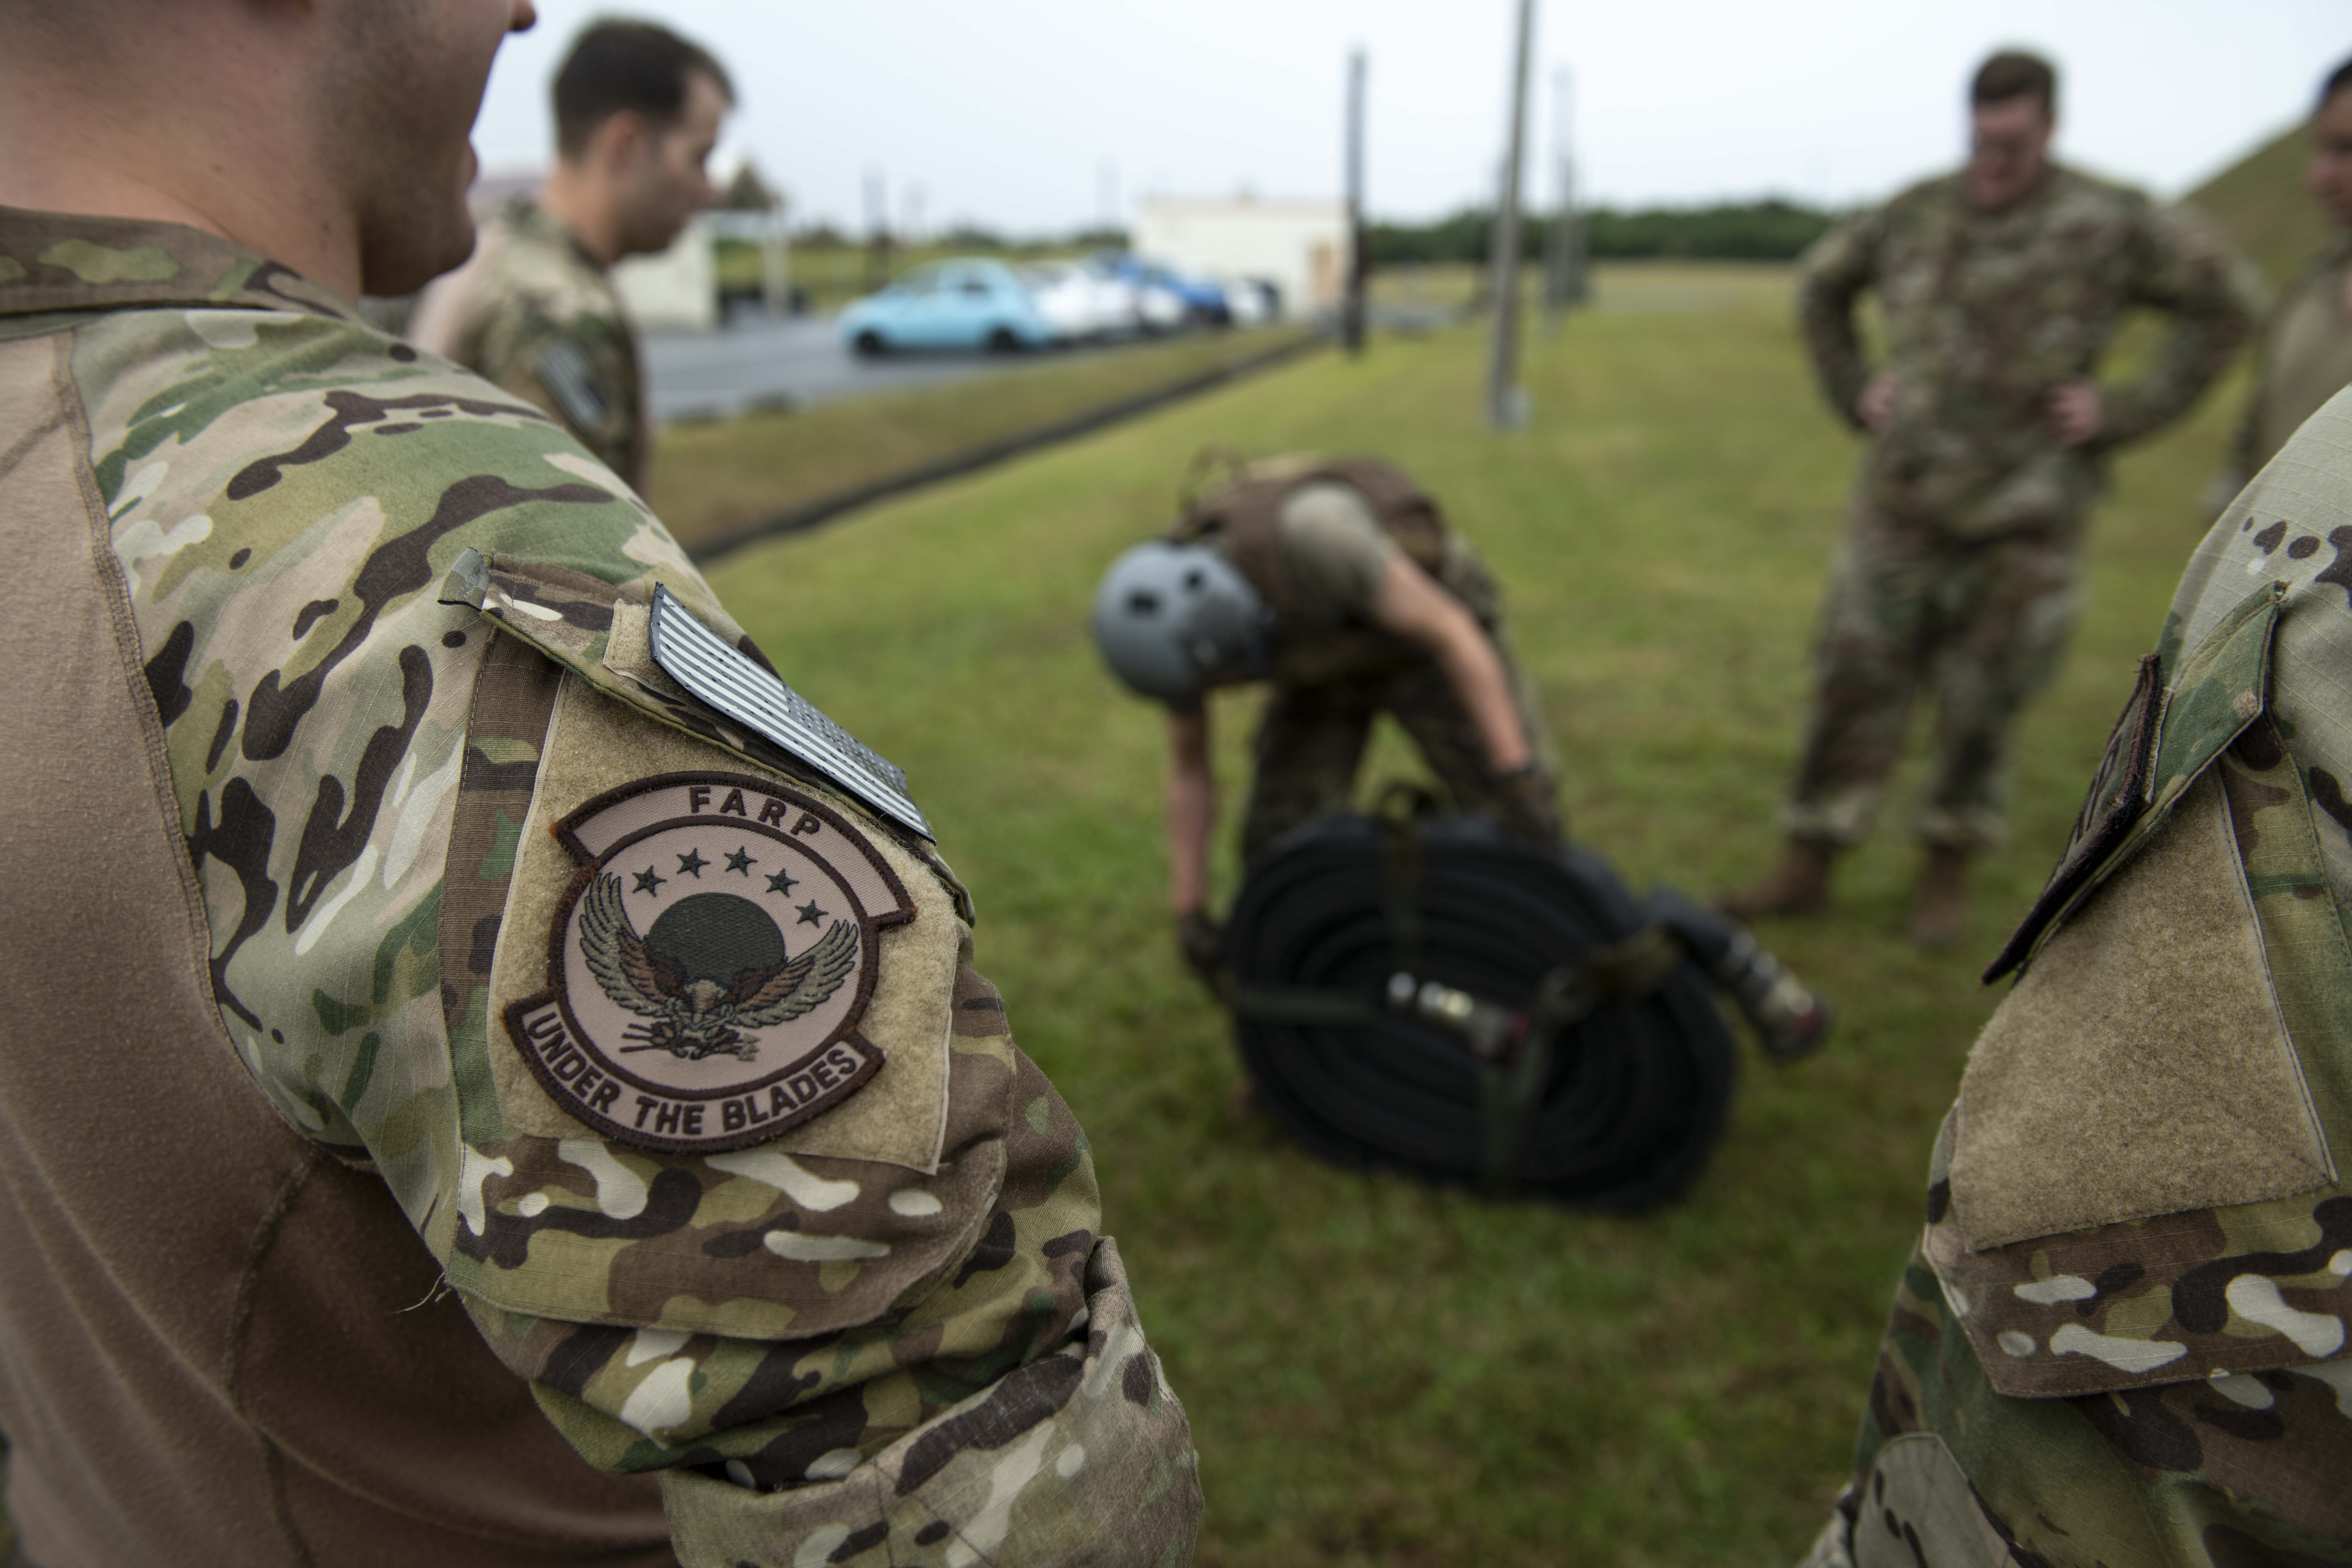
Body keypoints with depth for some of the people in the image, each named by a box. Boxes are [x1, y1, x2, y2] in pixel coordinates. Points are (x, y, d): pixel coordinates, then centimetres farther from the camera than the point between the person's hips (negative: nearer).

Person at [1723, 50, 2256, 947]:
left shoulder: (2109, 227, -5)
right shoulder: (1914, 217, 4)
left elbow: (2222, 305, 3)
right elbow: (1820, 286, 20)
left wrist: (2128, 410, -5)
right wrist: (1853, 389, 10)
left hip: (2025, 514, -2)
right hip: (1901, 502, 2)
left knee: (1982, 706, 7)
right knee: (1854, 681, 1)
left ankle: (1949, 872, 24)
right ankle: (1808, 866, 11)